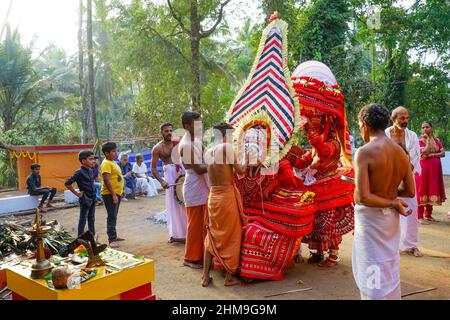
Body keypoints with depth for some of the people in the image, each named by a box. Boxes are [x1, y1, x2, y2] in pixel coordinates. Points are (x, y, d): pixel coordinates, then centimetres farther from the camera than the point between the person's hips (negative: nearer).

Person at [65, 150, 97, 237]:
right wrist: (77, 193, -12)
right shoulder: (79, 172, -17)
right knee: (83, 220, 2)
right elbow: (67, 183, -18)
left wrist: (94, 194, 11)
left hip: (92, 198, 8)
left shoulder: (90, 171, 6)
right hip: (85, 199, -7)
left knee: (91, 219, 16)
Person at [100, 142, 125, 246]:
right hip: (110, 194, -10)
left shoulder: (112, 162, 15)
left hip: (116, 193, 10)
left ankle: (114, 236, 26)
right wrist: (113, 195, -25)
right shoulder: (106, 163, -16)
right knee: (111, 216, -6)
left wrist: (119, 192, 20)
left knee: (114, 216, 16)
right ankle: (111, 239, -1)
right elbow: (107, 180, -23)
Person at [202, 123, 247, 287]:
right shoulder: (227, 147, -12)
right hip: (228, 195, -6)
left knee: (212, 235, 16)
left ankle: (205, 276, 20)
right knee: (231, 236, 8)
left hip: (213, 195, 6)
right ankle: (229, 277, 16)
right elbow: (240, 171, -8)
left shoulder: (208, 152, 8)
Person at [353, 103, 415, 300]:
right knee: (390, 269, 21)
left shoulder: (364, 152, -19)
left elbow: (363, 197, -25)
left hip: (370, 217, -6)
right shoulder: (401, 152, -1)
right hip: (391, 217, 7)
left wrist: (392, 203, -13)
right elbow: (410, 191, 6)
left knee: (373, 273, 5)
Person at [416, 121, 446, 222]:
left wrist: (433, 155, -11)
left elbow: (443, 153, 4)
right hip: (424, 168, -5)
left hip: (435, 168, 5)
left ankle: (428, 215, 18)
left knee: (432, 189, 8)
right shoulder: (420, 141, -4)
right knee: (422, 190, -4)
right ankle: (420, 216, 0)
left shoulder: (437, 140, 10)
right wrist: (428, 139, -11)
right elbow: (425, 152, -20)